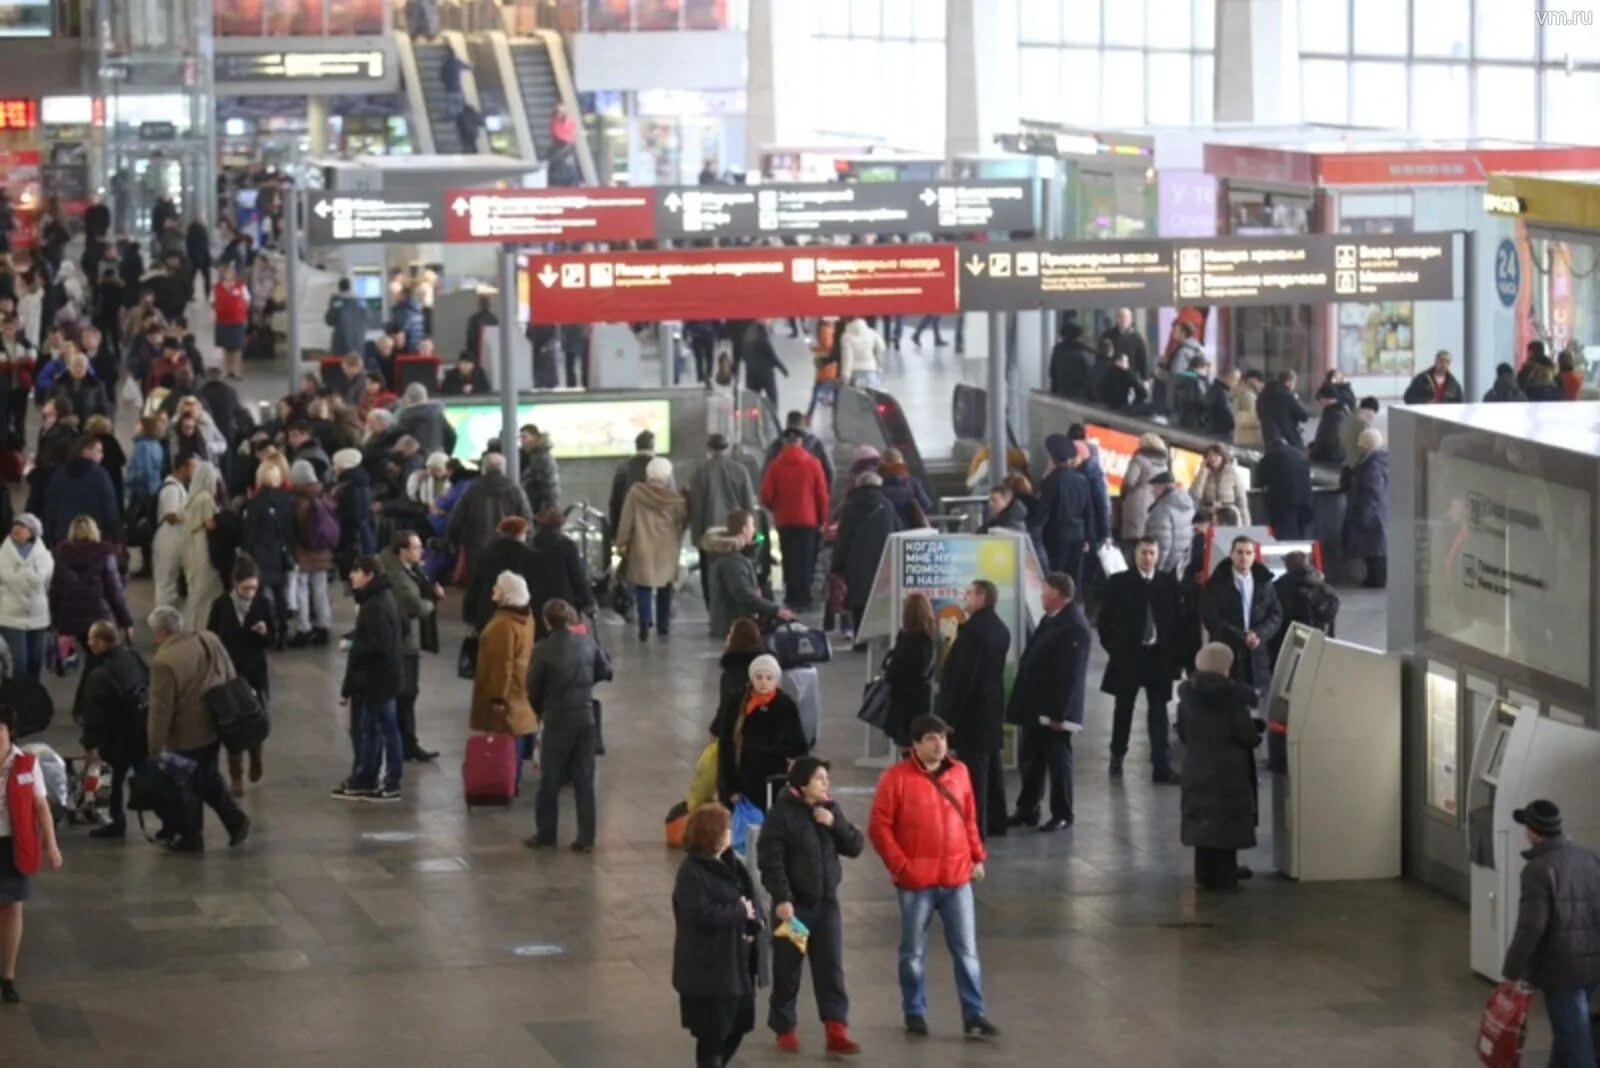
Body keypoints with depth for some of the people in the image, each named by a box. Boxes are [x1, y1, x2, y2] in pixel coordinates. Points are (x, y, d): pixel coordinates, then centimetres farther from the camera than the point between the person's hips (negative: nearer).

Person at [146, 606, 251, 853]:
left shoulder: (164, 662, -24)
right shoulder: (209, 640, -1)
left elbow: (161, 709, -21)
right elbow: (230, 677, 9)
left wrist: (156, 747, -12)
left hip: (188, 734, -7)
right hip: (215, 725, 7)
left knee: (188, 786, 10)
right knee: (208, 777, 25)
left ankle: (191, 839, 22)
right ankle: (235, 821, 21)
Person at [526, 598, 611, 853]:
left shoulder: (543, 649, -16)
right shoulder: (587, 643, -5)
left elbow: (533, 688, -8)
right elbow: (604, 671, 9)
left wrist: (541, 711, 11)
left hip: (556, 721, -3)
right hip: (586, 719, 3)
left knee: (550, 781, 10)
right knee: (584, 780, 8)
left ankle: (545, 834, 17)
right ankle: (586, 838, 8)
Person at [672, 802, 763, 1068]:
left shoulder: (730, 864, 10)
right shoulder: (692, 872, -17)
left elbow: (749, 898, 16)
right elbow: (701, 914, -27)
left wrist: (754, 923, -5)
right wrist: (739, 912, -17)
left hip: (737, 962, 9)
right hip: (709, 968, -9)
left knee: (737, 1025, 15)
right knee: (713, 1033, -1)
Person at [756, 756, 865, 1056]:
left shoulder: (830, 809, 6)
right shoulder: (781, 813, -12)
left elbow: (856, 847, 5)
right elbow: (770, 860, -17)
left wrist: (835, 824, -11)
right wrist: (782, 898, -25)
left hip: (827, 902, 5)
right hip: (793, 904, -5)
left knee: (831, 969, -2)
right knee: (787, 970, 6)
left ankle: (837, 1034, -5)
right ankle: (784, 1030, 21)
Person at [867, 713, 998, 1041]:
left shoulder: (959, 772, 5)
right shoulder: (896, 778, -9)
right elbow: (879, 827, -8)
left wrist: (977, 857, 9)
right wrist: (900, 866, -13)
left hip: (957, 877, 3)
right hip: (916, 881, -3)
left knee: (967, 950, 3)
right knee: (914, 952, 8)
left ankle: (974, 1017, 7)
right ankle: (915, 1015, 20)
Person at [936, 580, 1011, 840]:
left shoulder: (973, 629, -19)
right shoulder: (1000, 629, 10)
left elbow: (963, 675, -21)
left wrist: (949, 714, -18)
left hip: (972, 712, -9)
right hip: (993, 709, 9)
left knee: (973, 770, -6)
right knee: (991, 768, 15)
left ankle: (975, 827, -5)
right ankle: (995, 821, 21)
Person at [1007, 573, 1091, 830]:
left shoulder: (1075, 627, -19)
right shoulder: (1049, 620, 12)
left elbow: (1071, 674, -22)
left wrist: (1058, 713, -22)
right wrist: (1023, 704, 15)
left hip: (1054, 710, -9)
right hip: (1035, 706, 9)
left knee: (1058, 760, 2)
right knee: (1031, 761, 15)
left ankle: (1062, 814, 11)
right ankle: (1026, 810, 23)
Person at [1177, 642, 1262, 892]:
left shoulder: (1188, 694, -1)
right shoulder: (1233, 696, -17)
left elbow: (1182, 733, 7)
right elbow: (1248, 736, -15)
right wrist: (1256, 738, 7)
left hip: (1196, 770, 5)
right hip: (1228, 771, -5)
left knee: (1202, 821, 14)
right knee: (1226, 824, 3)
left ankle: (1204, 874, 21)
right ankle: (1223, 877, 5)